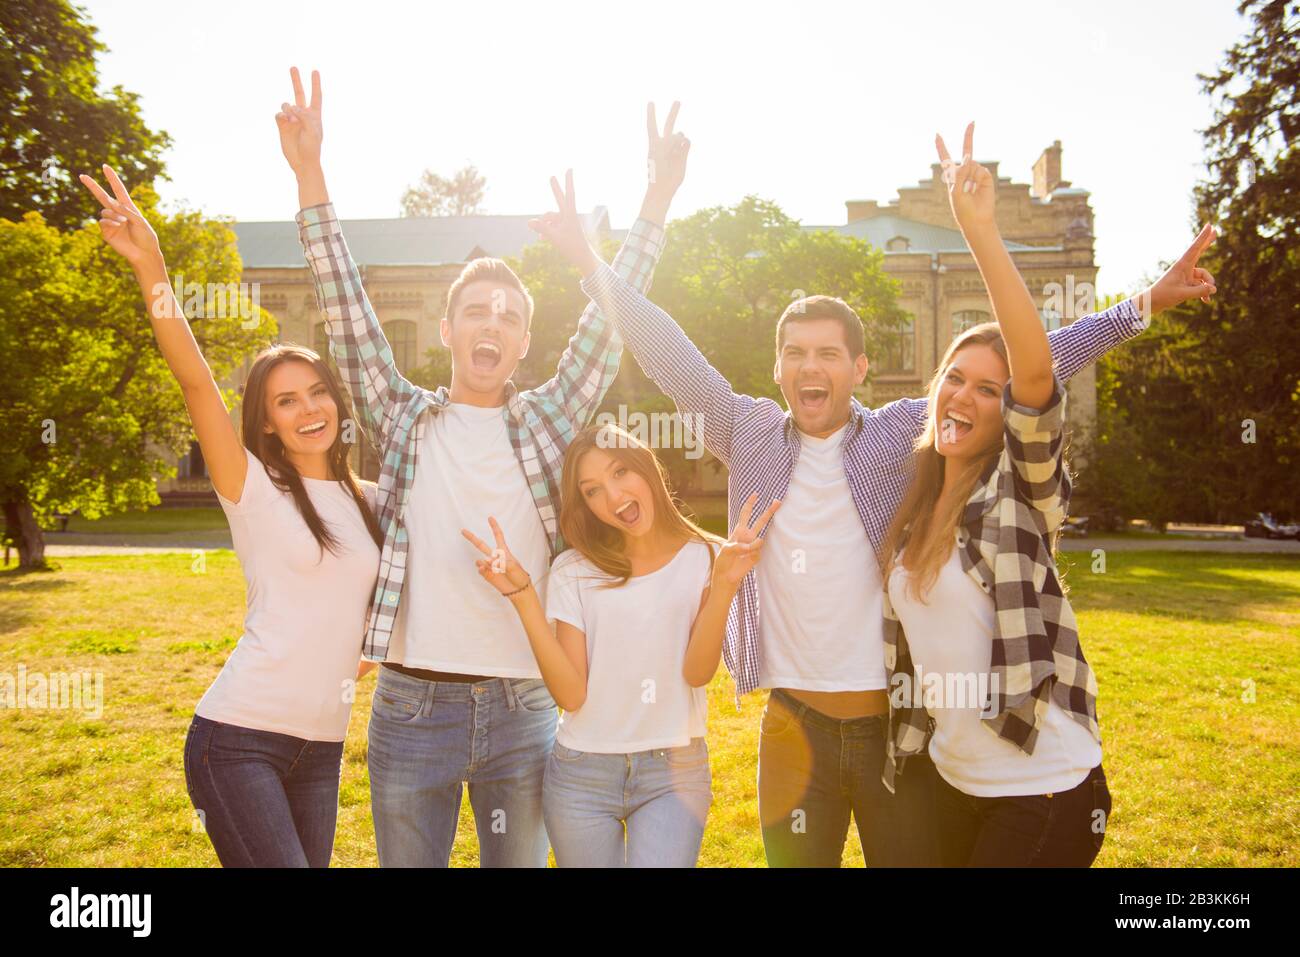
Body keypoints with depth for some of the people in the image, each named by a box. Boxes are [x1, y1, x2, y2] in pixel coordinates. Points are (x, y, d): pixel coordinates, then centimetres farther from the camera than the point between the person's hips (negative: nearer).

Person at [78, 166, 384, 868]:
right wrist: (151, 268, -30)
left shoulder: (369, 503, 9)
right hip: (239, 738, -5)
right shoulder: (254, 489, -5)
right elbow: (195, 381, -19)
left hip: (322, 744, 6)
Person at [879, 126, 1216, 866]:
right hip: (953, 780, 6)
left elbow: (1038, 371, -33)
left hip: (1047, 790, -6)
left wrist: (981, 230, -39)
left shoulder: (1025, 486, -14)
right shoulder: (914, 505, 4)